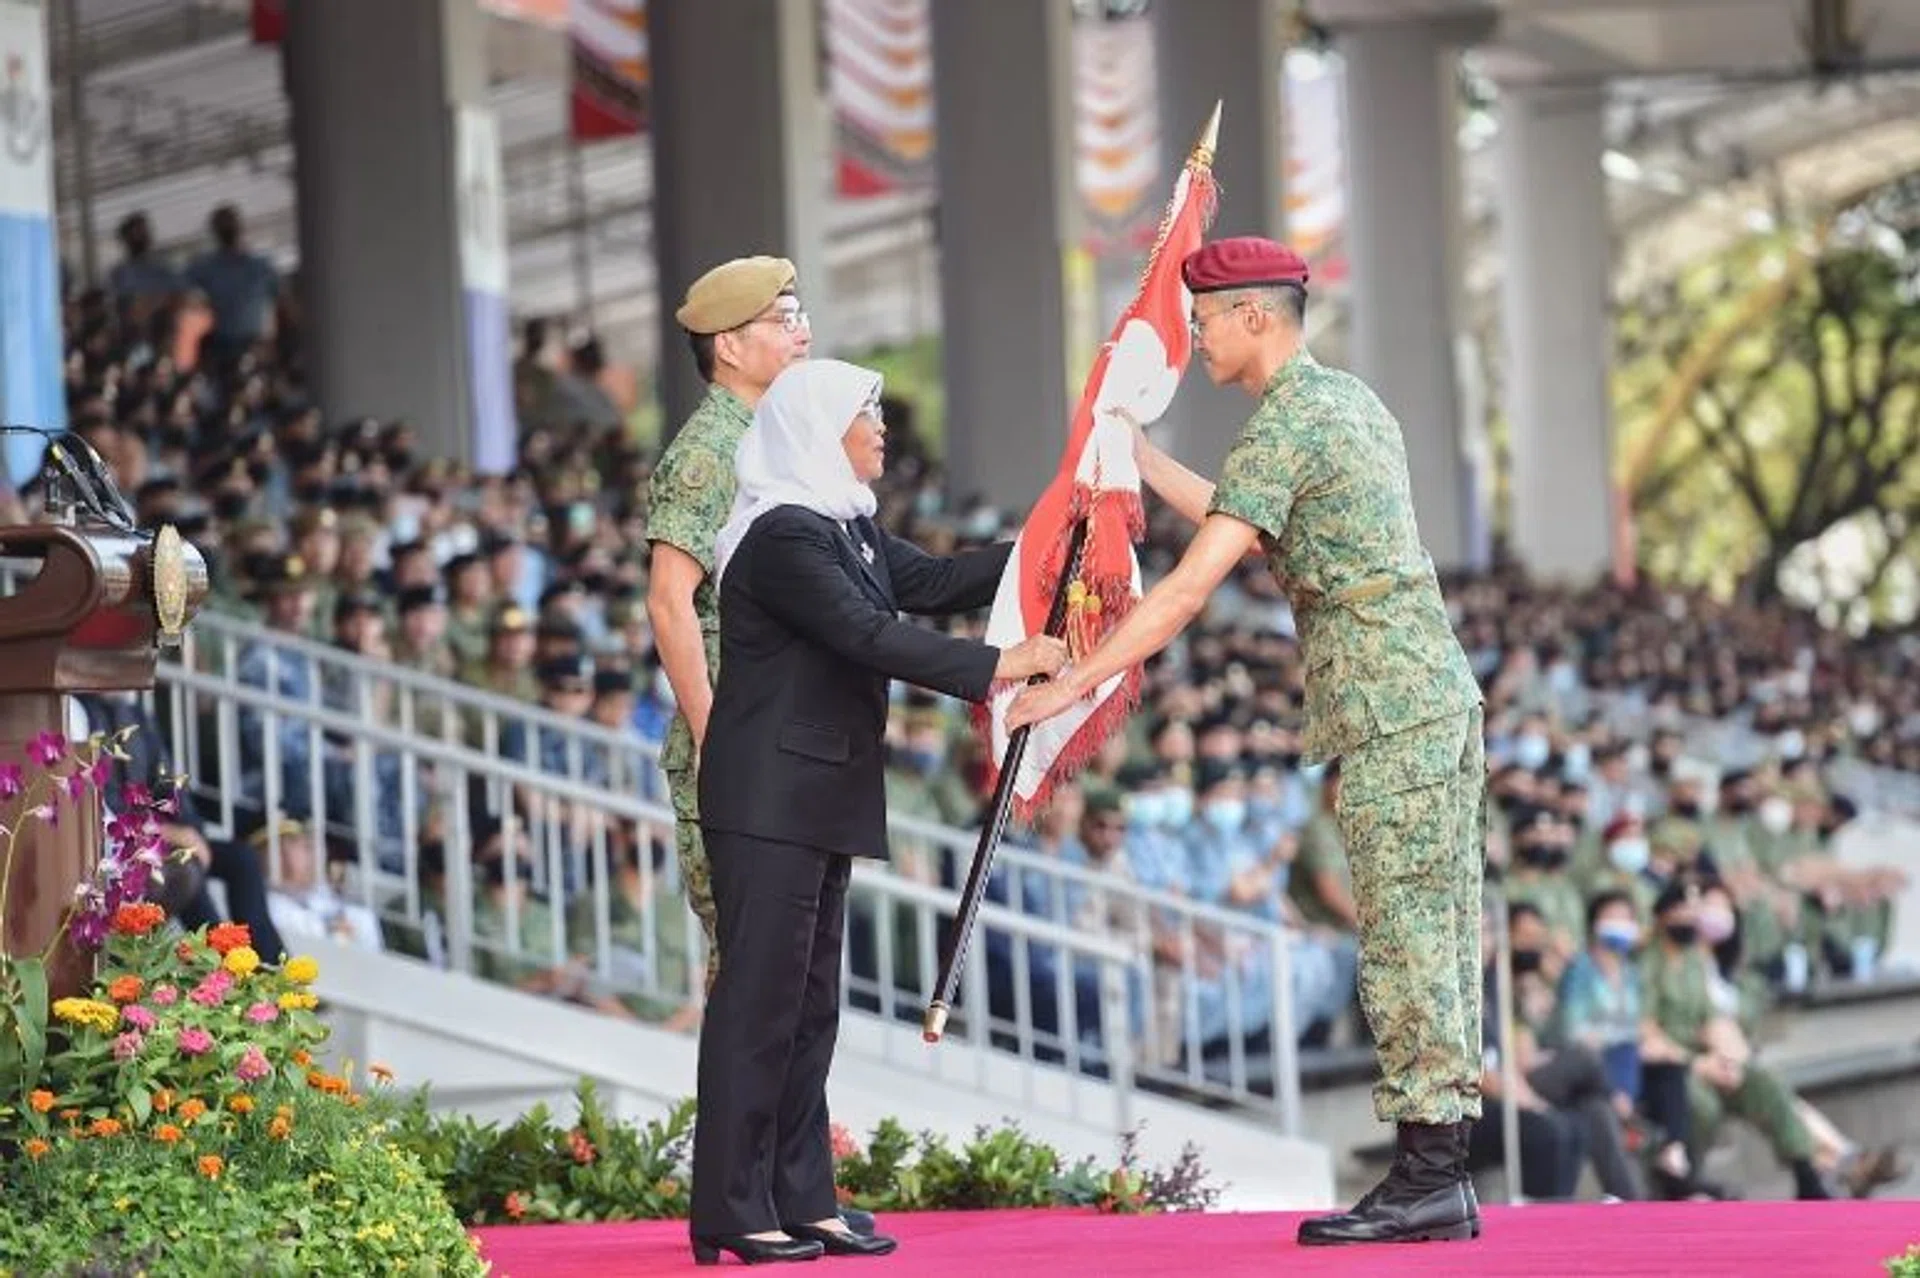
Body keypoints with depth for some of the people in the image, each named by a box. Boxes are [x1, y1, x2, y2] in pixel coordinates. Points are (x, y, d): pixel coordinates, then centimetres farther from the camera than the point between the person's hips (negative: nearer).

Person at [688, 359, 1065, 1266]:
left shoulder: (844, 527, 14)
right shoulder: (783, 537, -16)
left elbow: (931, 583, 15)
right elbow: (872, 636, -23)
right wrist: (996, 667, -23)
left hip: (816, 800, 10)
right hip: (768, 800, -10)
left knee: (809, 1002, 9)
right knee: (760, 994, -8)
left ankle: (800, 1201, 12)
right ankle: (732, 1211, -6)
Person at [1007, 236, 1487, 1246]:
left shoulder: (1285, 425, -12)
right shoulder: (1348, 399, 17)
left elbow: (1189, 590, -17)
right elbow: (1253, 530, 24)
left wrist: (1072, 684, -15)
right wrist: (1141, 461, 26)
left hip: (1388, 715, -9)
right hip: (1438, 700, 9)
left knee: (1405, 943, -9)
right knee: (1435, 941, 7)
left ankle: (1428, 1180, -10)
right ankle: (1441, 1176, 7)